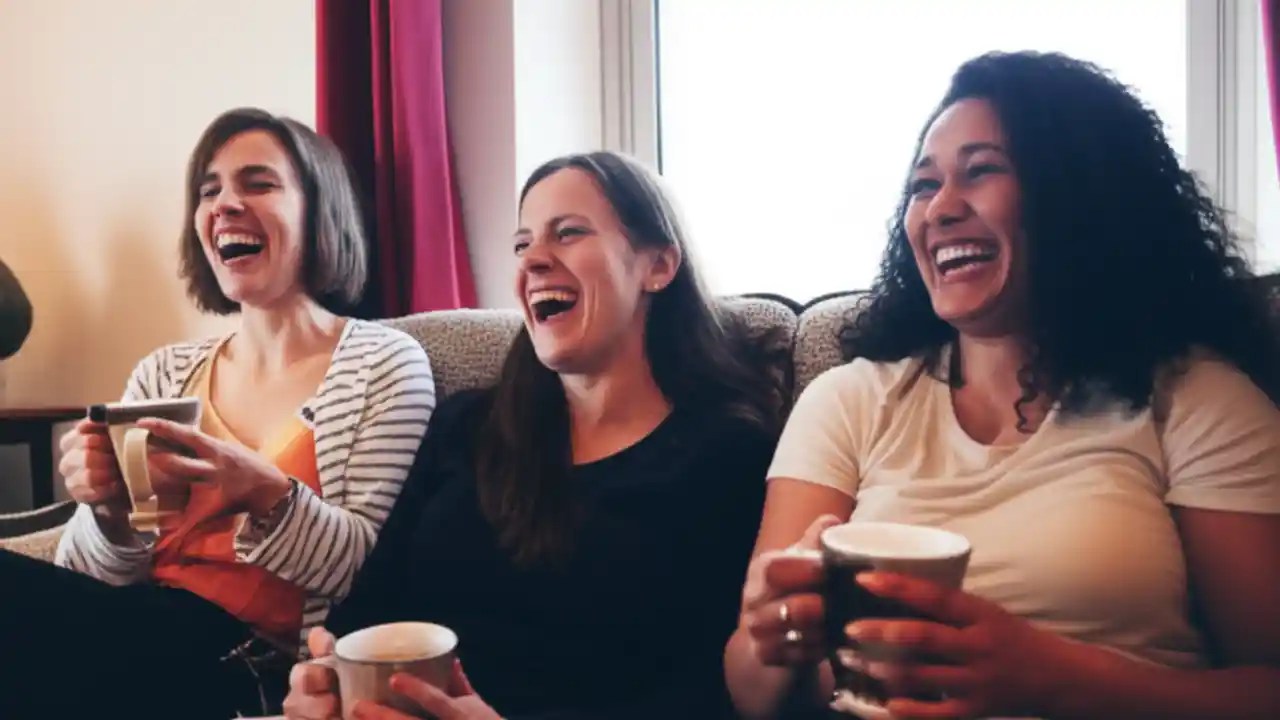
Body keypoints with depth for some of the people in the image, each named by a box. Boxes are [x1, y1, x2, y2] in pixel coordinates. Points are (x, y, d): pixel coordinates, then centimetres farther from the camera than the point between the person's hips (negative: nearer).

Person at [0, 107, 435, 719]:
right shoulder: (163, 374, 13)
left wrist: (264, 494, -24)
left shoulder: (386, 363, -1)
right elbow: (89, 583, 10)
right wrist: (111, 509, -13)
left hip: (257, 665, -4)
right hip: (138, 636, 5)